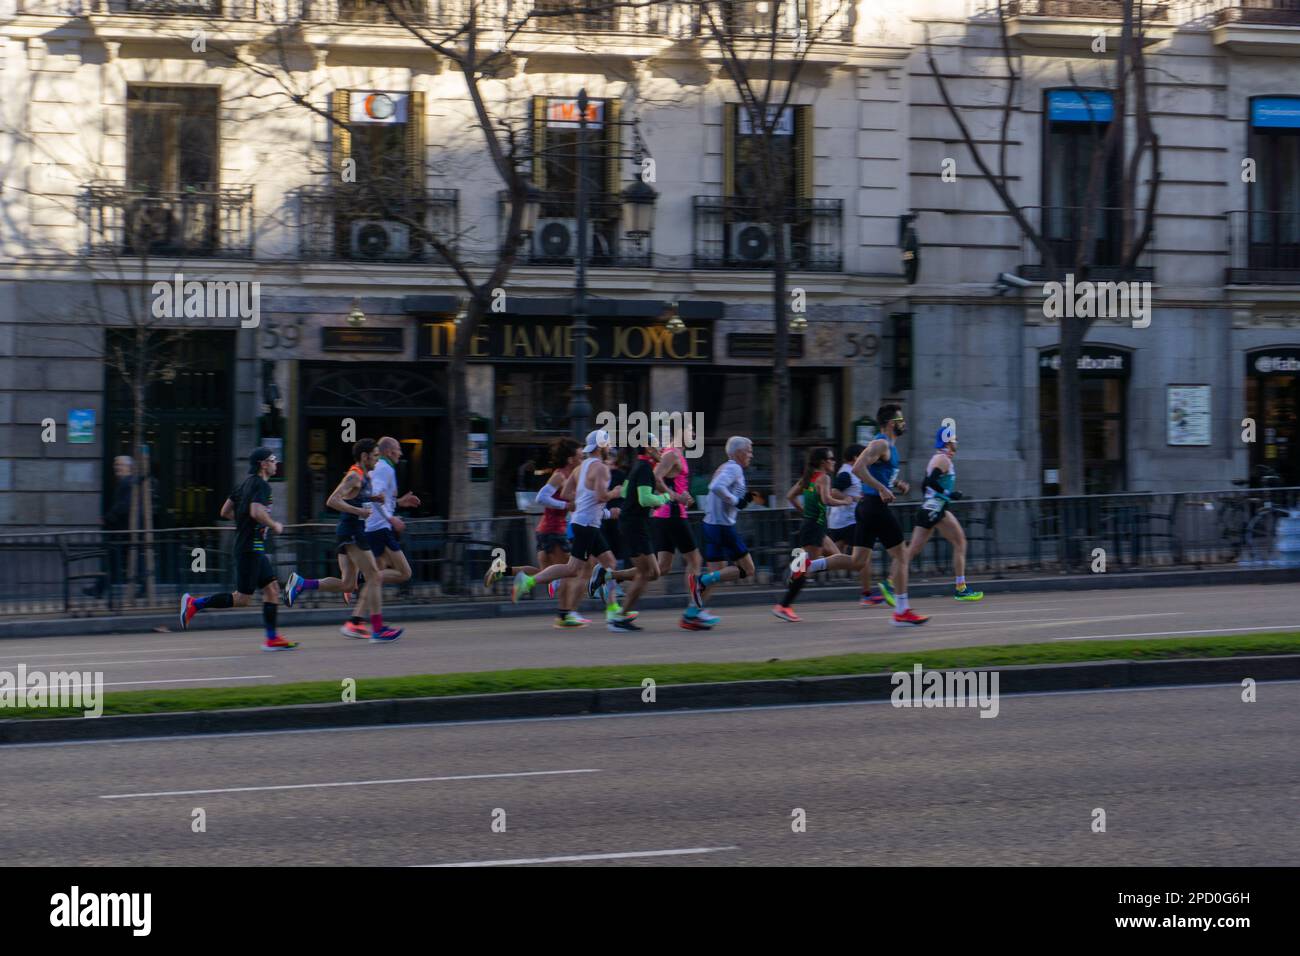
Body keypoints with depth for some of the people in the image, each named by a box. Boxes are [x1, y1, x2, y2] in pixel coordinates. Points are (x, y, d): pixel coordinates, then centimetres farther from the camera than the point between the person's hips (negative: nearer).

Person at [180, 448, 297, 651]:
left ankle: (272, 638, 6)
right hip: (251, 548, -10)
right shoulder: (261, 484, -12)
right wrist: (274, 526, -12)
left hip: (254, 549, 10)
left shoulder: (246, 483, 16)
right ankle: (194, 603, -4)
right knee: (242, 599, -7)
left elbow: (225, 512, 18)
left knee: (272, 589, 7)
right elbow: (257, 512, -28)